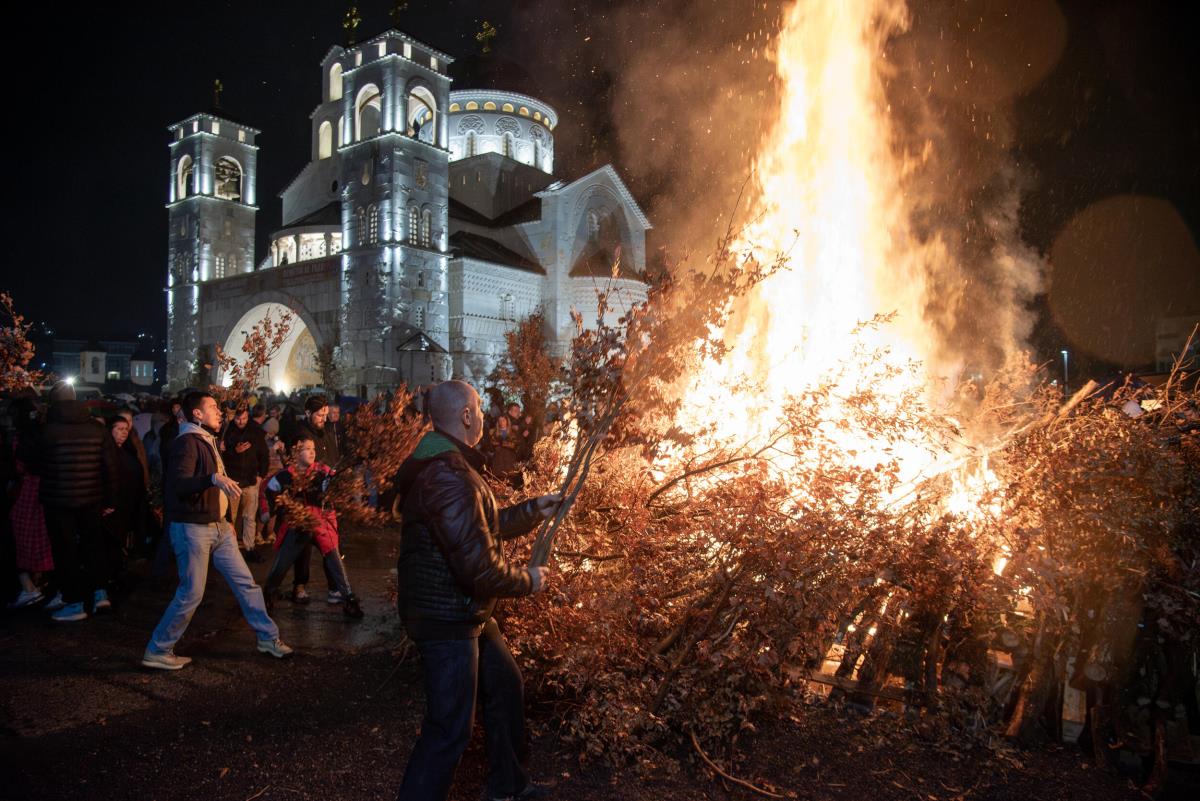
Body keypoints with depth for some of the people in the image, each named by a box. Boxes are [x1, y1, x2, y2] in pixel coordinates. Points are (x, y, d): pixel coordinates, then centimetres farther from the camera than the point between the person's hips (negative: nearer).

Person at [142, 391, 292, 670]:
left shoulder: (208, 441, 18)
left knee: (245, 582, 9)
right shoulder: (187, 441, -14)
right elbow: (179, 484, -27)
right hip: (192, 528, -9)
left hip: (217, 526, 9)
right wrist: (214, 478, -42)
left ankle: (268, 637, 17)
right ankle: (157, 651, 12)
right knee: (191, 593, -4)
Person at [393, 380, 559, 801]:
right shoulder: (450, 477, -27)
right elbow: (479, 566, -30)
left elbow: (482, 526, 21)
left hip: (465, 613, 11)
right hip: (446, 620, -11)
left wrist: (533, 510, 17)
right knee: (450, 728, -1)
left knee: (506, 685, 24)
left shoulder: (443, 465, 9)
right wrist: (526, 580, -12)